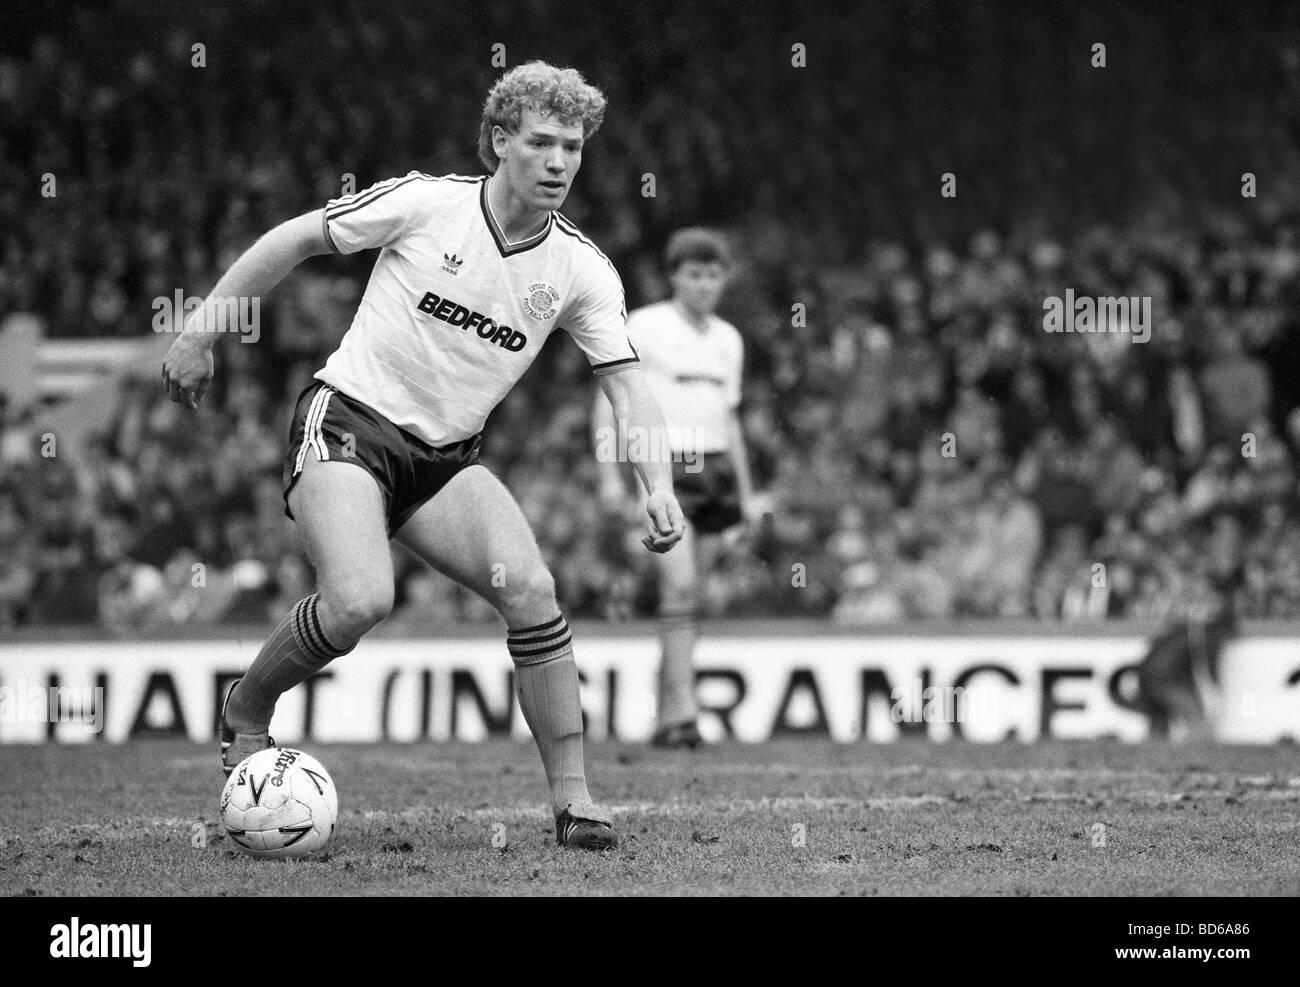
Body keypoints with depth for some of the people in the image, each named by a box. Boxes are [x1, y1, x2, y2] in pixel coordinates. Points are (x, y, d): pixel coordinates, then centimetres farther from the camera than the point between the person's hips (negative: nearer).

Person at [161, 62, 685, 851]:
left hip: (448, 459, 4)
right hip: (347, 425, -4)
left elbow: (627, 383, -4)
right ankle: (246, 713, 1)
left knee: (531, 588, -21)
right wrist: (203, 331, -1)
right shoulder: (425, 202, -11)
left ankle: (574, 798, -11)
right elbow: (297, 240, -1)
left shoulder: (582, 269, -3)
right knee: (362, 600, -28)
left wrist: (659, 484, -21)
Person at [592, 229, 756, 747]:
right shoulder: (644, 326, -5)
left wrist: (746, 493, 15)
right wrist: (609, 475, -14)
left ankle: (665, 718, 13)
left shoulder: (728, 340, 13)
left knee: (686, 595, 6)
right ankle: (685, 714, -26)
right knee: (681, 588, -20)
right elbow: (607, 401, -5)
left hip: (712, 471, 6)